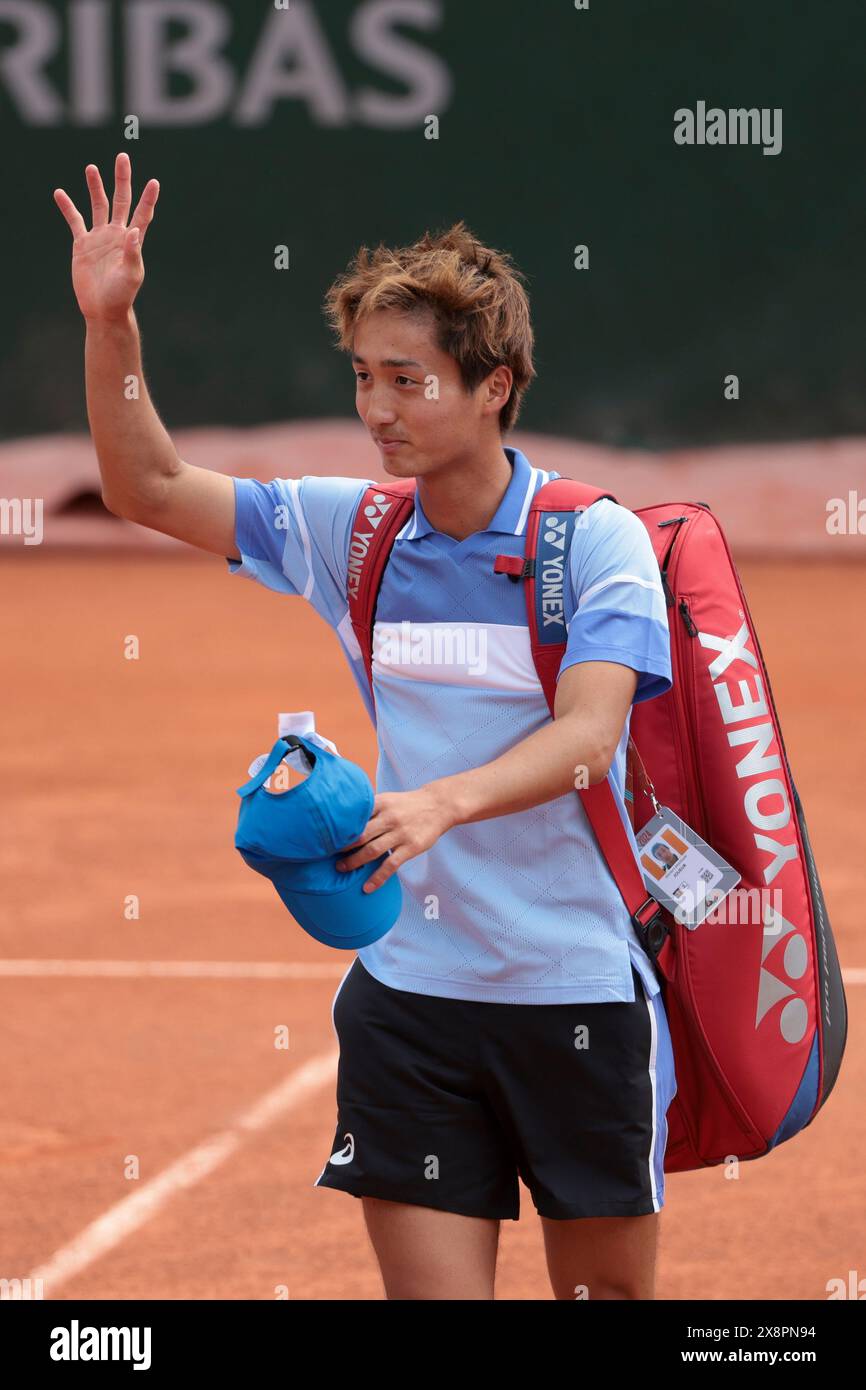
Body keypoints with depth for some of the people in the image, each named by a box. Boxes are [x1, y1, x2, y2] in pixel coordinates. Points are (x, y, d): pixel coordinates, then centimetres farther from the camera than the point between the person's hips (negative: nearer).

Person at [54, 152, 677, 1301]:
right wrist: (109, 322, -5)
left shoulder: (598, 538, -10)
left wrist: (441, 801, -41)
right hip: (409, 989, 3)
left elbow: (587, 734, -23)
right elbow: (151, 490, 10)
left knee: (608, 1291, 8)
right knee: (431, 1290, -2)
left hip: (578, 990, -3)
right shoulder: (356, 528, 4)